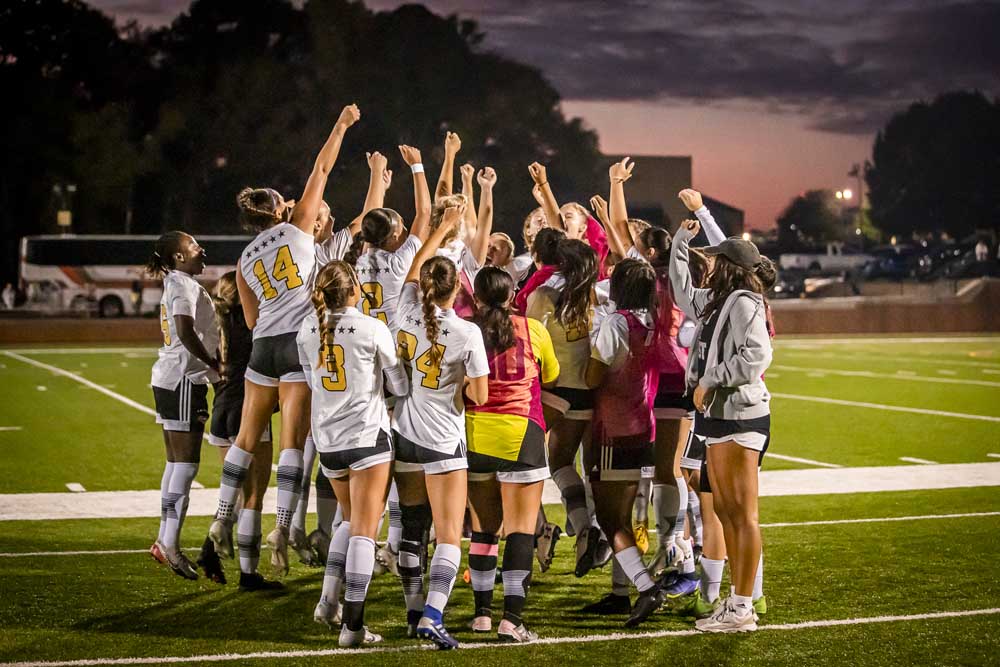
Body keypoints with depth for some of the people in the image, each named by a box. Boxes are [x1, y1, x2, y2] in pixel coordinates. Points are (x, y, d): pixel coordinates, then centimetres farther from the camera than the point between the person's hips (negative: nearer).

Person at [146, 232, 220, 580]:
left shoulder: (175, 284, 18)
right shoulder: (184, 286, -12)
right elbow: (185, 331, -25)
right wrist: (213, 363, -15)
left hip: (170, 380, 10)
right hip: (183, 379, -10)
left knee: (176, 462, 13)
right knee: (186, 463, -9)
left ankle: (165, 541, 17)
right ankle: (170, 543, -9)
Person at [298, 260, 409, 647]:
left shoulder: (307, 330, 3)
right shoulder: (373, 329, -11)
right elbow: (400, 385, -3)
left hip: (326, 440, 5)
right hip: (367, 435, -5)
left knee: (350, 520, 25)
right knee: (364, 531, -1)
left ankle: (329, 598, 13)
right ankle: (353, 625, -2)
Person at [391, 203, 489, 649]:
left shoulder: (407, 312, -3)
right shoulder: (467, 333, -15)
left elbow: (415, 265, 17)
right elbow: (480, 396, -10)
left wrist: (444, 228, 26)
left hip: (404, 435, 5)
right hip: (443, 441, -5)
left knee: (411, 530, 15)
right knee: (449, 535, -3)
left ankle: (414, 613, 20)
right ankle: (432, 617, -17)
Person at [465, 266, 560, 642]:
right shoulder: (532, 330, 1)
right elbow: (551, 377, 16)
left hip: (475, 435, 2)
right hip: (521, 433, -2)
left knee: (483, 527, 14)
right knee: (520, 528, -3)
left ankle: (483, 611, 20)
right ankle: (512, 617, -11)